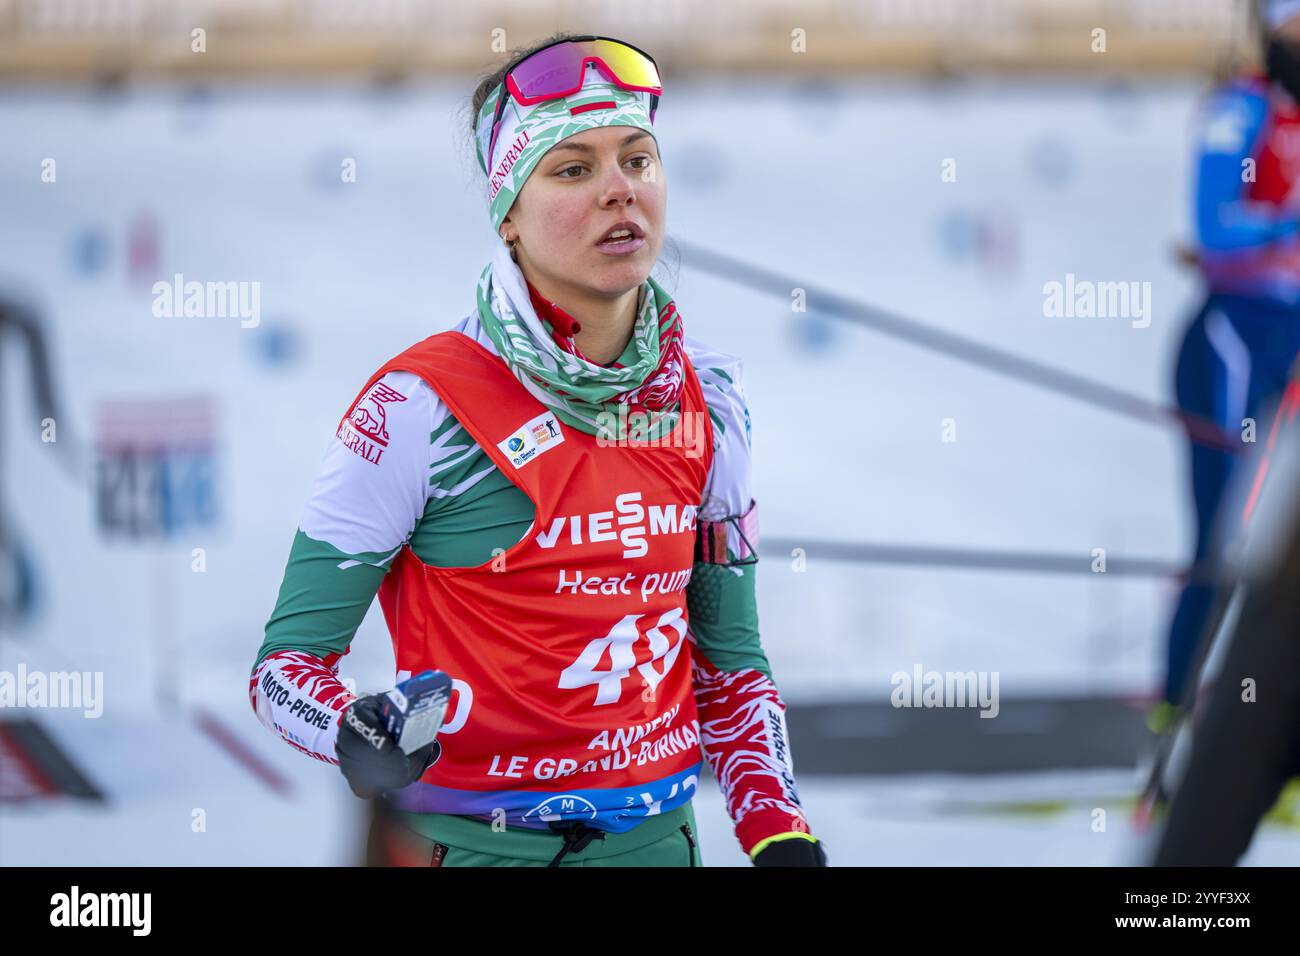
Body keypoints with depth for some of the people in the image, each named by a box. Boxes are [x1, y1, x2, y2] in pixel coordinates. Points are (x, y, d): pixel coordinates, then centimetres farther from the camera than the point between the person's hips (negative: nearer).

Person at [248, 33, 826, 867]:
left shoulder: (705, 398, 1)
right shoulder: (419, 406, -15)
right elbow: (286, 663, -12)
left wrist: (780, 834, 1)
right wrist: (358, 739, -32)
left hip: (656, 833, 5)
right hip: (471, 843, -5)